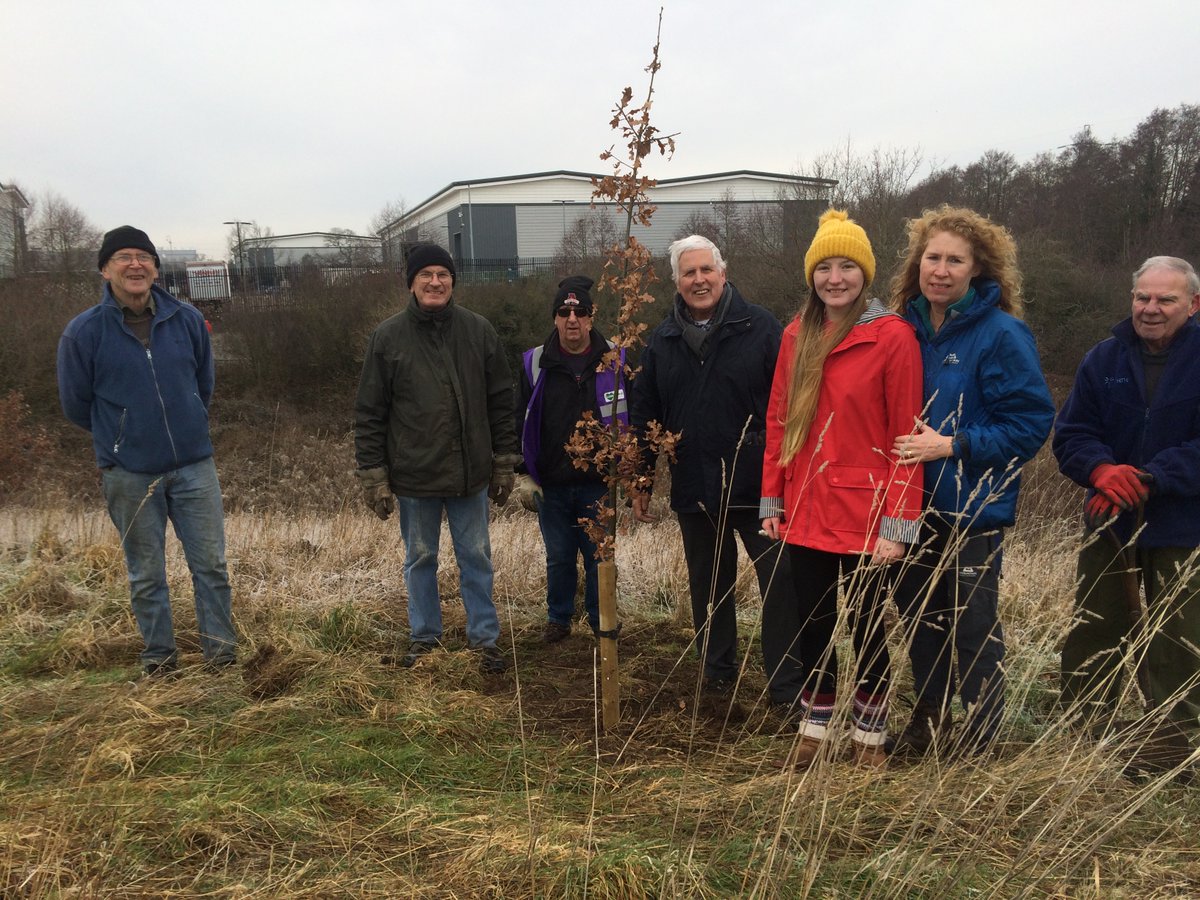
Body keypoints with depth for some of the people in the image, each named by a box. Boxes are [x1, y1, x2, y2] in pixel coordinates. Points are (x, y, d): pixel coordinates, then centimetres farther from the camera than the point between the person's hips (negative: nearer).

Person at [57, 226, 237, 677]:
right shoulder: (83, 332, -8)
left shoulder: (188, 319, -2)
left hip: (195, 465, 1)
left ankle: (221, 650, 19)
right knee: (146, 573, 11)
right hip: (129, 475, -1)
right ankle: (158, 656, 26)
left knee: (211, 563, 5)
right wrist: (122, 438, 13)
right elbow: (76, 404, 4)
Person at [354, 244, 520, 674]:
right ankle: (424, 637, 31)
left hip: (471, 474, 1)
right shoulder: (388, 336, -3)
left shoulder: (479, 331, 1)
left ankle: (485, 637, 24)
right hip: (414, 476, 0)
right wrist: (373, 474, -5)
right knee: (420, 559, 14)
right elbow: (369, 413, -1)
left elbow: (500, 402, 5)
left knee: (476, 558, 10)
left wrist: (504, 463, 4)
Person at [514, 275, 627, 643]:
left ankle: (600, 621, 26)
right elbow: (520, 421, 6)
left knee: (599, 556, 9)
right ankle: (558, 619, 30)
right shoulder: (535, 363, 2)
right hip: (551, 486, 1)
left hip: (599, 484, -1)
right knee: (559, 558, 12)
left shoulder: (614, 361, 0)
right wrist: (523, 472, 1)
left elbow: (633, 418, 5)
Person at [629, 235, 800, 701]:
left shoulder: (761, 328, -4)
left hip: (760, 487, -3)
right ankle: (718, 672, 33)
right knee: (707, 588, 16)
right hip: (693, 490, 4)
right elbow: (643, 414, 12)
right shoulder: (662, 340, 8)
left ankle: (789, 685, 14)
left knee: (780, 585, 1)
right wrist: (640, 481, 11)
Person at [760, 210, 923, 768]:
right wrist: (772, 500, 5)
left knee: (865, 627, 9)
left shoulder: (892, 336, -9)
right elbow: (778, 419, 9)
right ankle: (815, 724, 33)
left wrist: (898, 524, -14)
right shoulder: (797, 335, 7)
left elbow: (907, 436, -11)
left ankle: (869, 732, 30)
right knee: (812, 625, 15)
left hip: (863, 513, -4)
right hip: (804, 511, 5)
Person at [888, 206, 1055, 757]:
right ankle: (927, 722, 37)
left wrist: (953, 445, -21)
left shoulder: (1001, 334, -13)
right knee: (918, 615, 17)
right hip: (914, 504, 6)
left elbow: (1031, 423, -14)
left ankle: (979, 740, 25)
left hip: (974, 509, -6)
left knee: (973, 627, 6)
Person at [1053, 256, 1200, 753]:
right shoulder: (1103, 359, 3)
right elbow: (1071, 435, -1)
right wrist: (1102, 470, -21)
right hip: (1108, 524, 3)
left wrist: (1149, 479, -25)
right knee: (1092, 636, 11)